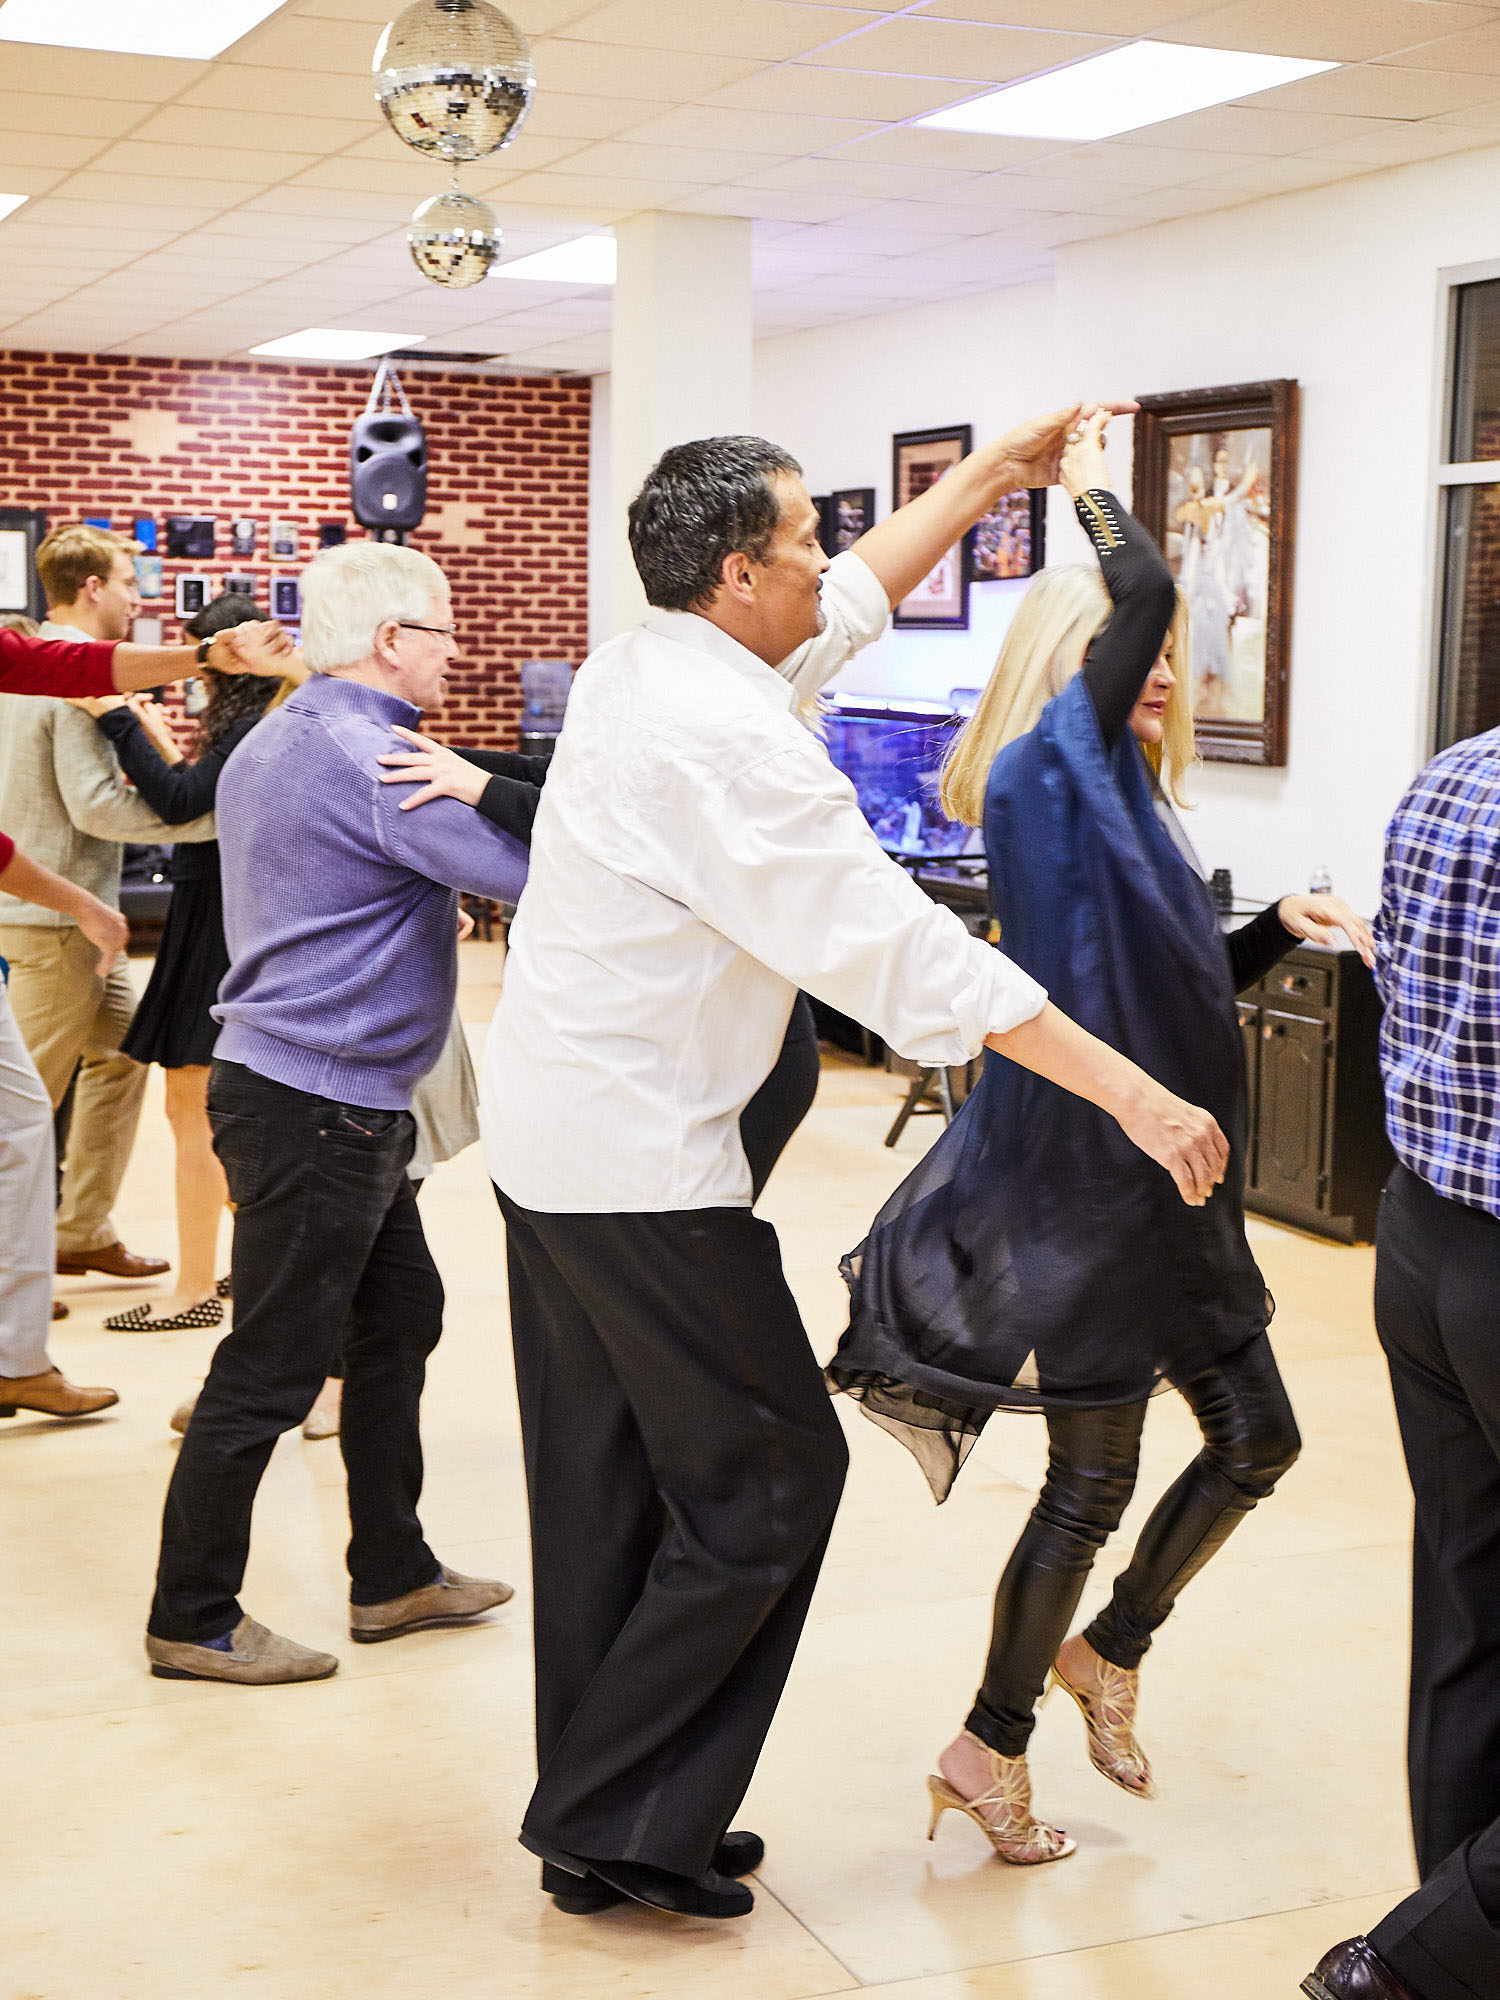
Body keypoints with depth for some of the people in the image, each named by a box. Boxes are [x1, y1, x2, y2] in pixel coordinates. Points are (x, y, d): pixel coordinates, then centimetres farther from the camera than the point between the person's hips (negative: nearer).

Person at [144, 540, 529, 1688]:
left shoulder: (272, 744, 13)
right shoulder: (375, 761, -20)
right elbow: (537, 872, -24)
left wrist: (419, 912, 17)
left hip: (341, 1106, 10)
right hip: (316, 1106, -10)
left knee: (398, 1317, 17)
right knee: (273, 1366, -1)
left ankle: (393, 1576, 28)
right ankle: (193, 1619, 12)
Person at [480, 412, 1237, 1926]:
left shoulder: (639, 667, 8)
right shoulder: (724, 739, -21)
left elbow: (851, 601, 25)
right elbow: (903, 947, -24)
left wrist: (994, 471, 30)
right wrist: (1132, 1092, -21)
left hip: (546, 1135, 10)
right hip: (640, 1162, -10)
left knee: (611, 1481, 15)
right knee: (766, 1473, 1)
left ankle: (597, 1814, 26)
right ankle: (621, 1819, 8)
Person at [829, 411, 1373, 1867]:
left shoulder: (1127, 799, 13)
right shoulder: (1046, 776, -13)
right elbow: (1141, 596, -24)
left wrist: (1275, 930, 8)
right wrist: (1090, 486, -7)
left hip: (1159, 1180, 9)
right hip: (1075, 1177, -9)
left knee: (1255, 1438, 15)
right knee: (1094, 1481, 1)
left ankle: (1107, 1652, 34)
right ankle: (991, 1750, 19)